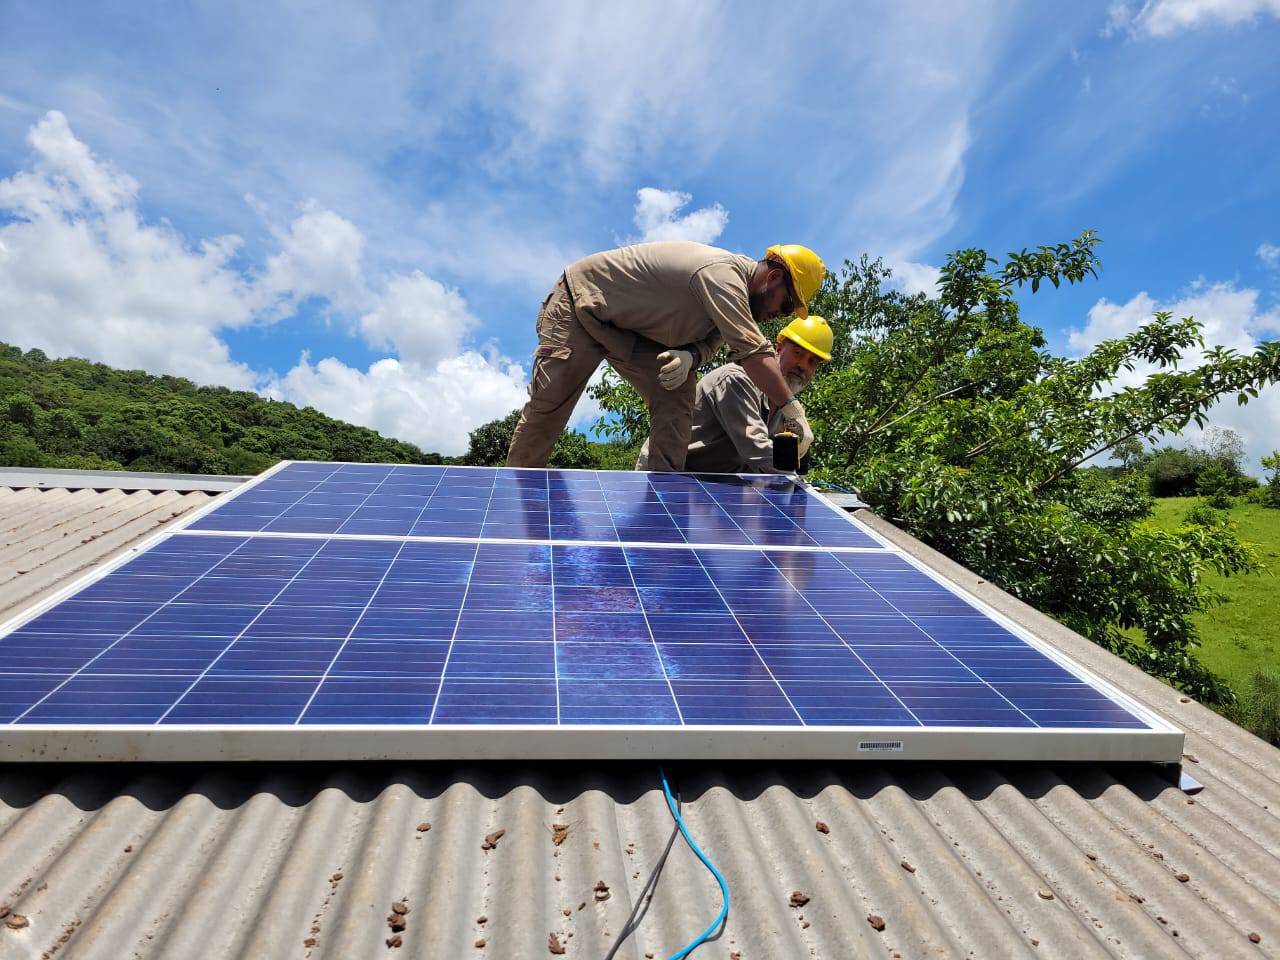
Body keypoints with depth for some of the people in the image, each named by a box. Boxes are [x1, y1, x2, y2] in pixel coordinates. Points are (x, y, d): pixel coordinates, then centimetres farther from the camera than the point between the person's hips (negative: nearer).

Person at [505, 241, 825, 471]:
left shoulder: (736, 287, -2)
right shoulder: (723, 273, -32)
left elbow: (712, 339, 1)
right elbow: (751, 351, -39)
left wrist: (690, 356, -22)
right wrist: (790, 406, -39)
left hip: (630, 330, 8)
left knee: (676, 394, -9)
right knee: (549, 405, -6)